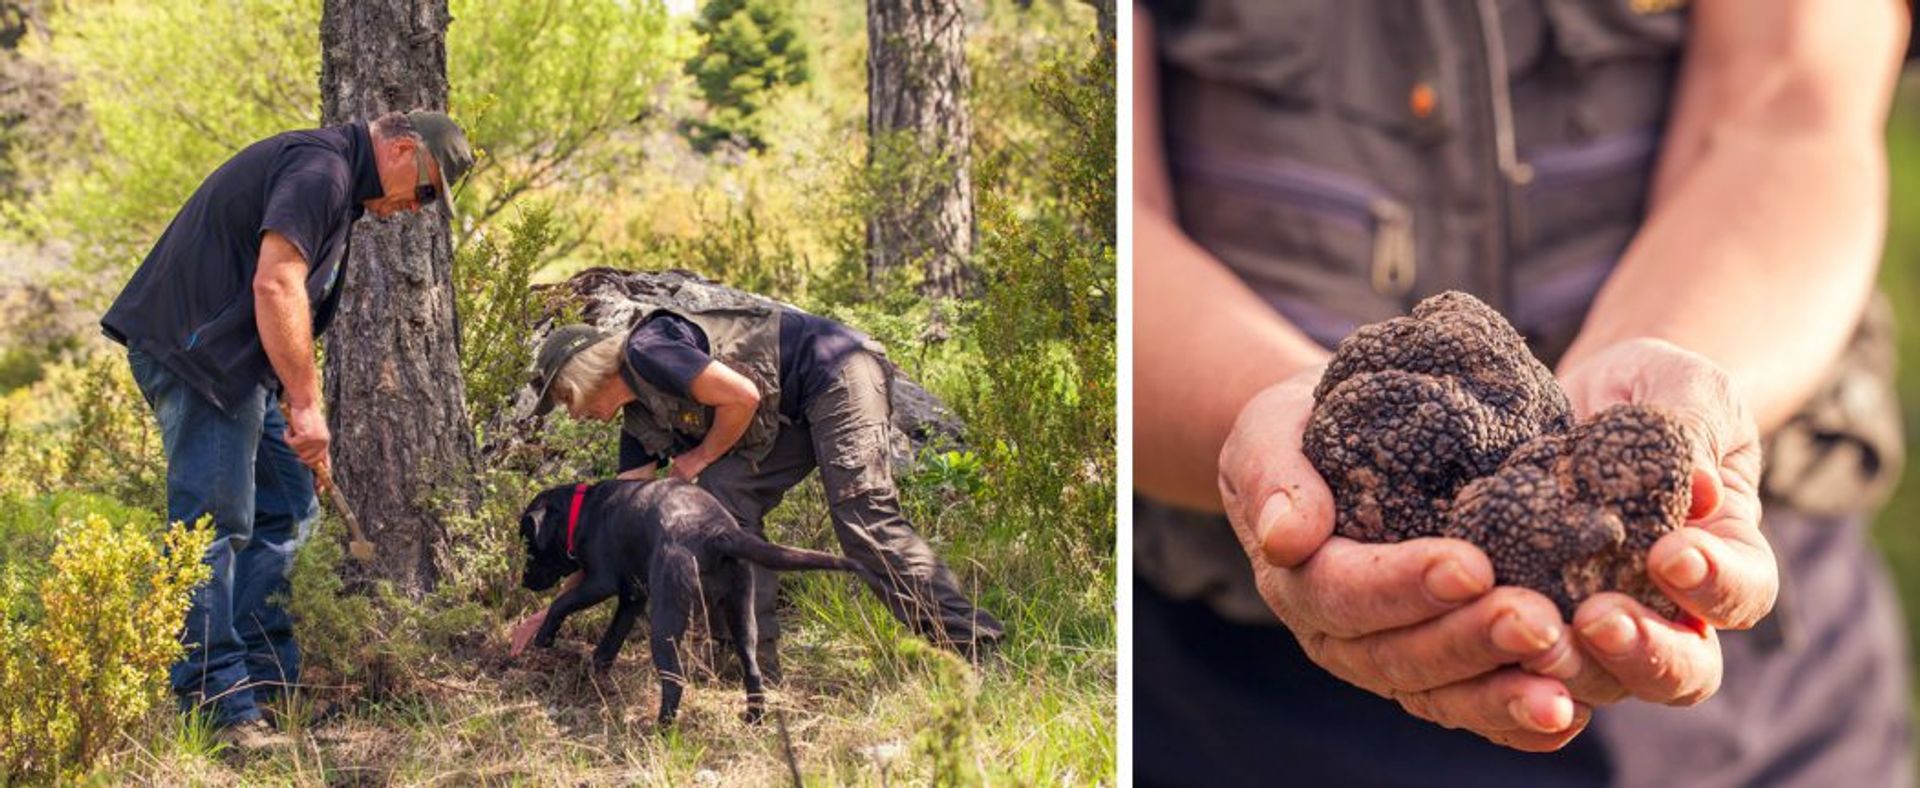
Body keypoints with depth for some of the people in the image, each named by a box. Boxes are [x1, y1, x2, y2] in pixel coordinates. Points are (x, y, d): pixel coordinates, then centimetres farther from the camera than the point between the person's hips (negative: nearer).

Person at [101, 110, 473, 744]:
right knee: (215, 523, -10)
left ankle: (268, 679, 19)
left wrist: (298, 405, 20)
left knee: (286, 508, 13)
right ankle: (218, 700, -7)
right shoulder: (321, 168, -14)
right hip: (198, 350, -11)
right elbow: (275, 285, -24)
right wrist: (306, 404, -20)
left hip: (232, 357, 11)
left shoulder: (338, 182, 21)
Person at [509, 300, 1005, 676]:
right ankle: (757, 667, -1)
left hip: (838, 373, -10)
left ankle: (977, 645, -24)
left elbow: (742, 396, -21)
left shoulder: (646, 349, -13)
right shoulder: (639, 421, 15)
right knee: (725, 498, 0)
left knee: (864, 518, -21)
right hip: (795, 415, 10)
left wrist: (700, 457, -4)